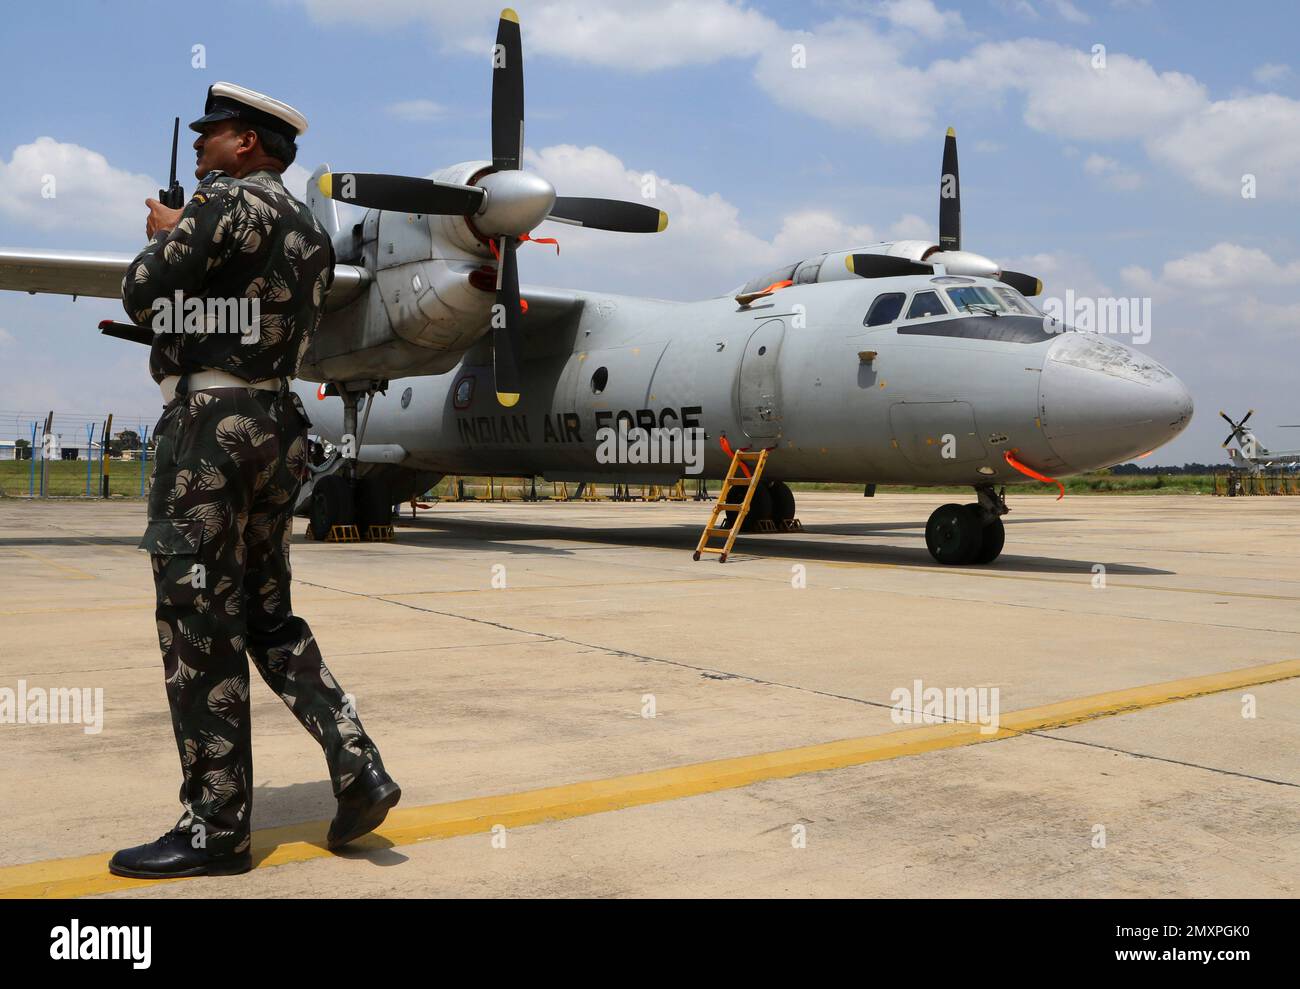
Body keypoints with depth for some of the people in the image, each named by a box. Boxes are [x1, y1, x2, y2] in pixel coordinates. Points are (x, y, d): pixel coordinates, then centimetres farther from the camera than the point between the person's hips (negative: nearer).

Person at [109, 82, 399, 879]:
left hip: (211, 422, -9)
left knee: (201, 631, -2)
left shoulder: (232, 201, -9)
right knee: (268, 616, 15)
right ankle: (359, 769, 7)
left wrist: (166, 235, 12)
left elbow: (143, 295, -8)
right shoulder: (311, 229, 18)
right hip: (278, 423, 9)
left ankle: (217, 827, 6)